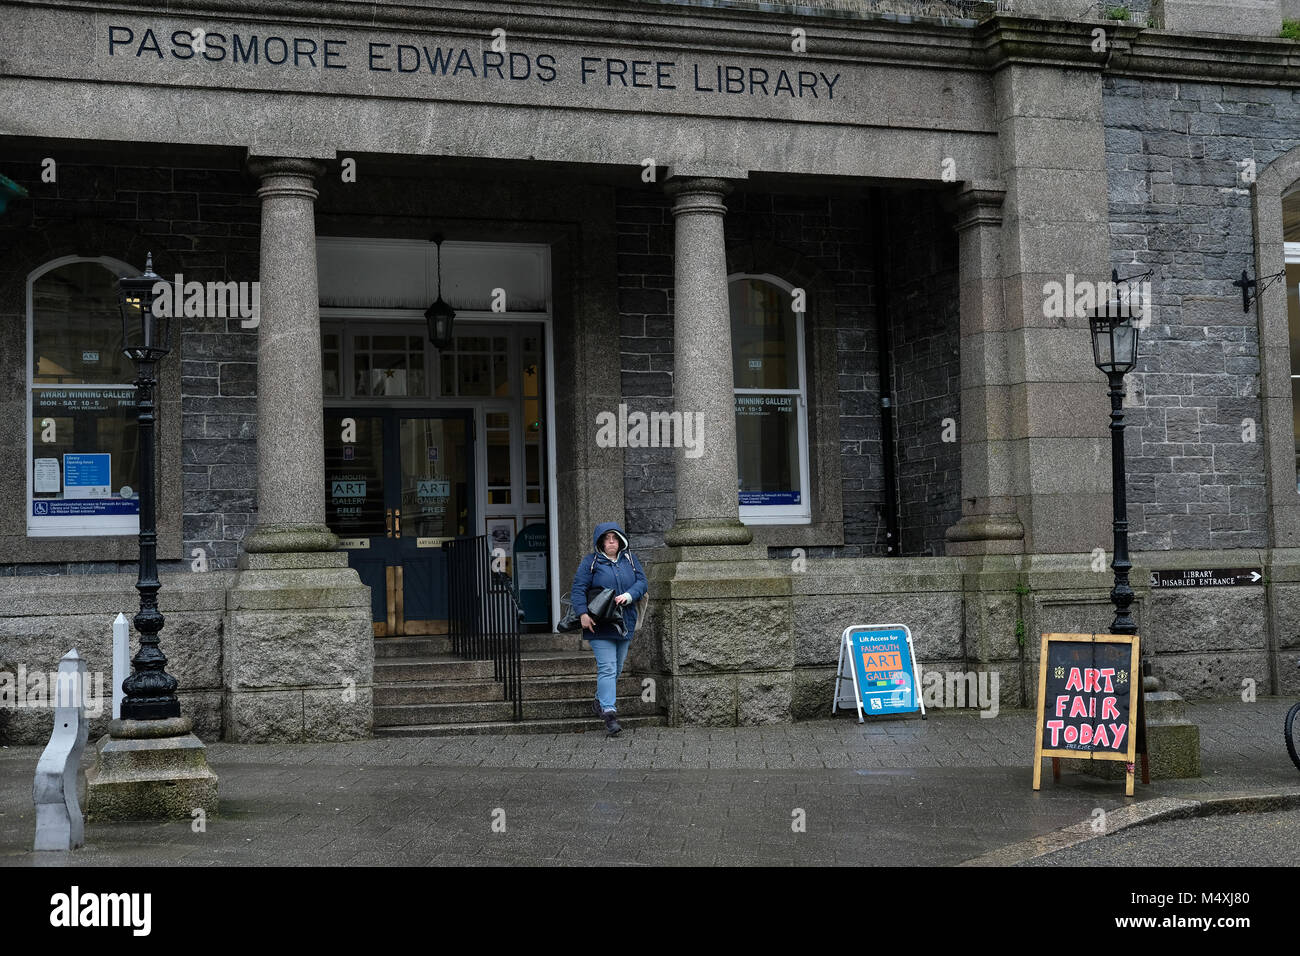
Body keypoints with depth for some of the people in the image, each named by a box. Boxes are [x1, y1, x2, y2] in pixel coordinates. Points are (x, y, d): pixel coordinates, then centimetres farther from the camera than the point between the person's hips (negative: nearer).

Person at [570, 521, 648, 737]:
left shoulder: (630, 560, 10)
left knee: (617, 668, 14)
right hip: (600, 625, -5)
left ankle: (600, 701, 33)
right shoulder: (590, 562, -2)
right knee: (607, 668, -14)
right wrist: (583, 613, -20)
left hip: (624, 623, 5)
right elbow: (578, 589, -7)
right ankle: (609, 712, -19)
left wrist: (628, 596, -15)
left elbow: (642, 582, 4)